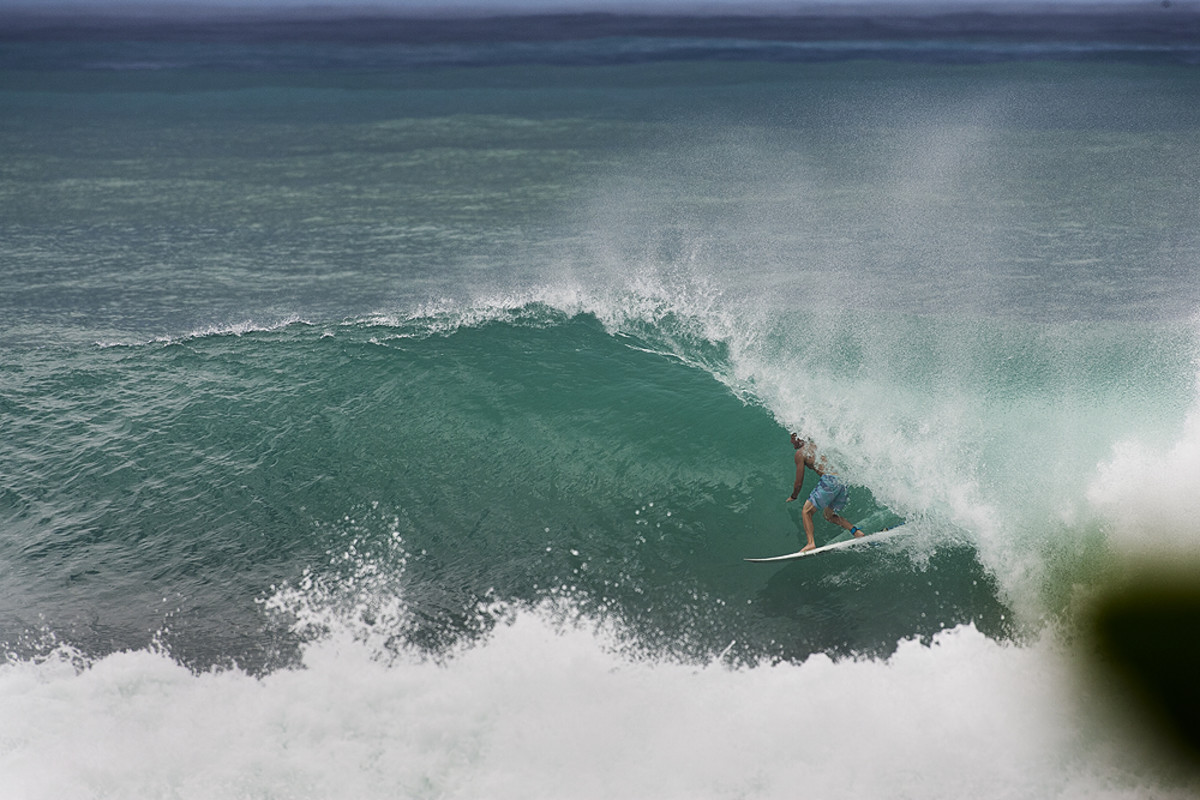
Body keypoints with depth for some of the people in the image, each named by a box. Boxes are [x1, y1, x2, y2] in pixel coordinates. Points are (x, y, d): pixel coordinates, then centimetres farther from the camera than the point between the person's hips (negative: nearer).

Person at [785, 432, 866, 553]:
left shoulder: (800, 453, 6)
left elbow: (799, 482, 7)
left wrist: (793, 496, 23)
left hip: (829, 480, -7)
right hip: (843, 481, 7)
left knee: (806, 511, 0)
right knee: (829, 514, 23)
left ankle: (811, 542, -17)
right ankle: (857, 532, 8)